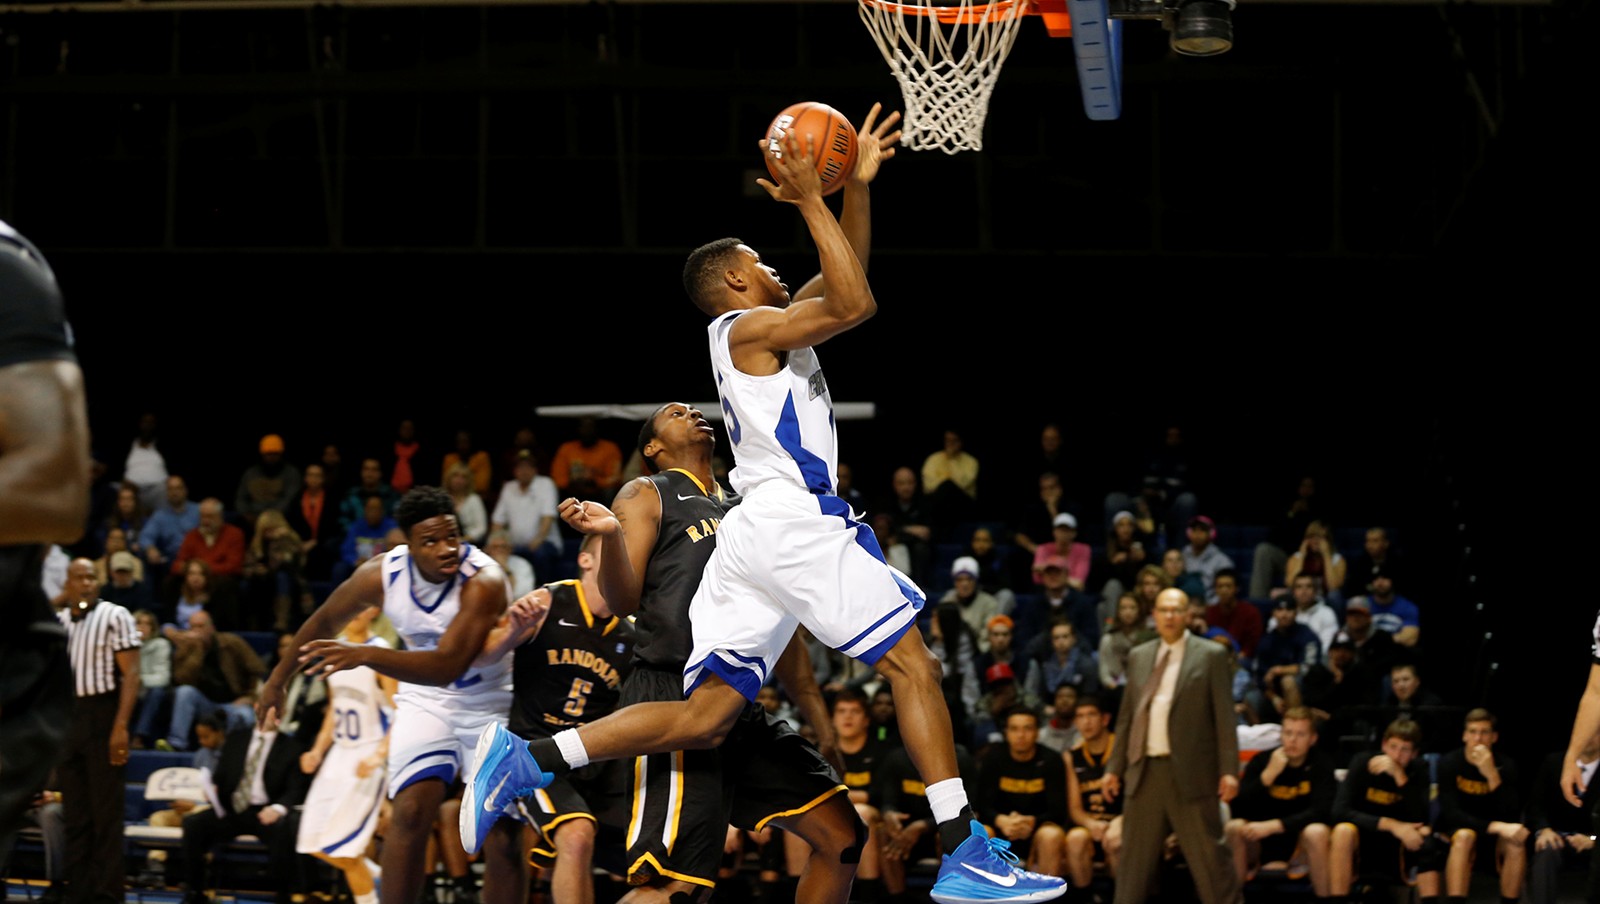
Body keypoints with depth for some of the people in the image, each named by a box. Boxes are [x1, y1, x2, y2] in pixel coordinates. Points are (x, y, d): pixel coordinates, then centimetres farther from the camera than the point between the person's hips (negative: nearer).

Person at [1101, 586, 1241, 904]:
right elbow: (1126, 716, 17)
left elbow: (1224, 717, -4)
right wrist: (1114, 768, 13)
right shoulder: (1139, 656, 14)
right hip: (1145, 770, 5)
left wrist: (1229, 770, -10)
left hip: (1190, 771, -4)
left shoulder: (1210, 655, 0)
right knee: (1134, 857, 8)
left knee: (1208, 852, -2)